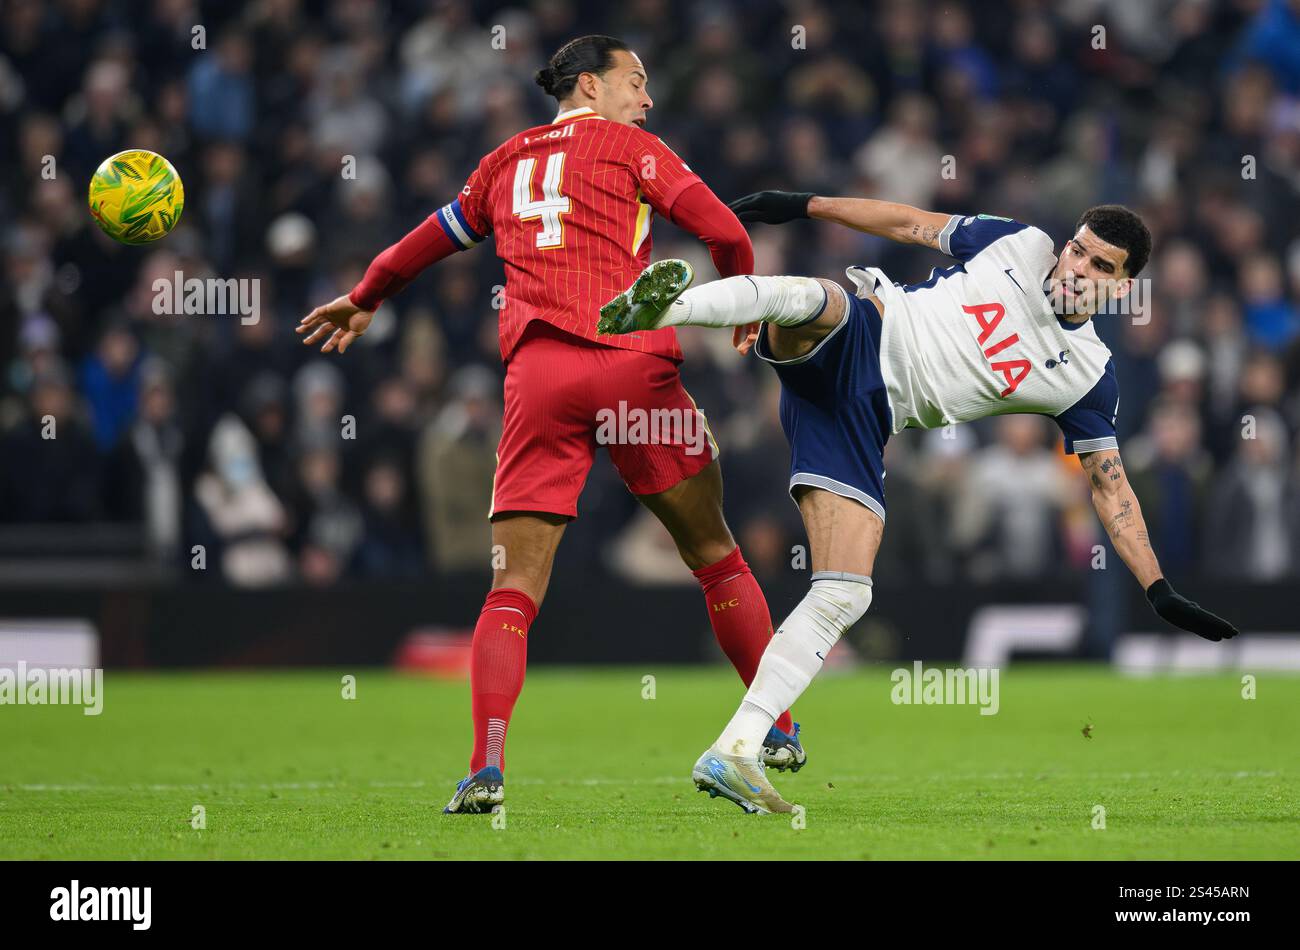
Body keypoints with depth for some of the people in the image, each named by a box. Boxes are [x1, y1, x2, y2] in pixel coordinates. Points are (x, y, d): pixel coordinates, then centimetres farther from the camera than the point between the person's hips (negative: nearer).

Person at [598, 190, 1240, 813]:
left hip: (866, 418, 2)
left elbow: (1110, 485, 10)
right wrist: (805, 206, 10)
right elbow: (912, 224, 13)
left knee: (843, 596, -12)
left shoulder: (1087, 378, 8)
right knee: (813, 297, -38)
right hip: (848, 342, -2)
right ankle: (662, 310, -60)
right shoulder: (1020, 245, 6)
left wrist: (1161, 593, 3)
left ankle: (732, 755, -9)